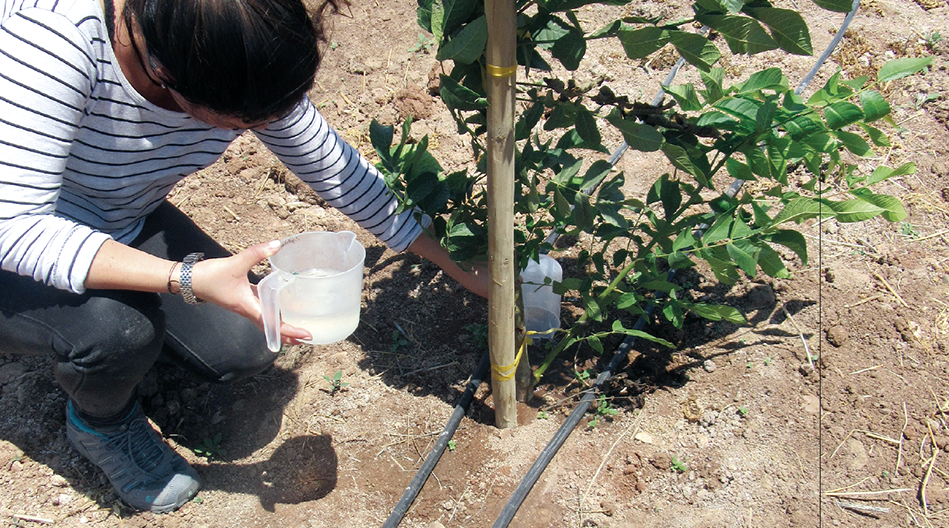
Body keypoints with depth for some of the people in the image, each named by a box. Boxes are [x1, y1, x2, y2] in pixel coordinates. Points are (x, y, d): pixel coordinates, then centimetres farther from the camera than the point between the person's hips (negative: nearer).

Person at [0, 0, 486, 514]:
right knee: (116, 324, -34)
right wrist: (188, 279, -49)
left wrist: (459, 269, -6)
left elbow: (338, 172, -10)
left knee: (245, 345, -13)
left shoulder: (258, 74, -22)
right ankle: (101, 424, 3)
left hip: (126, 225, 5)